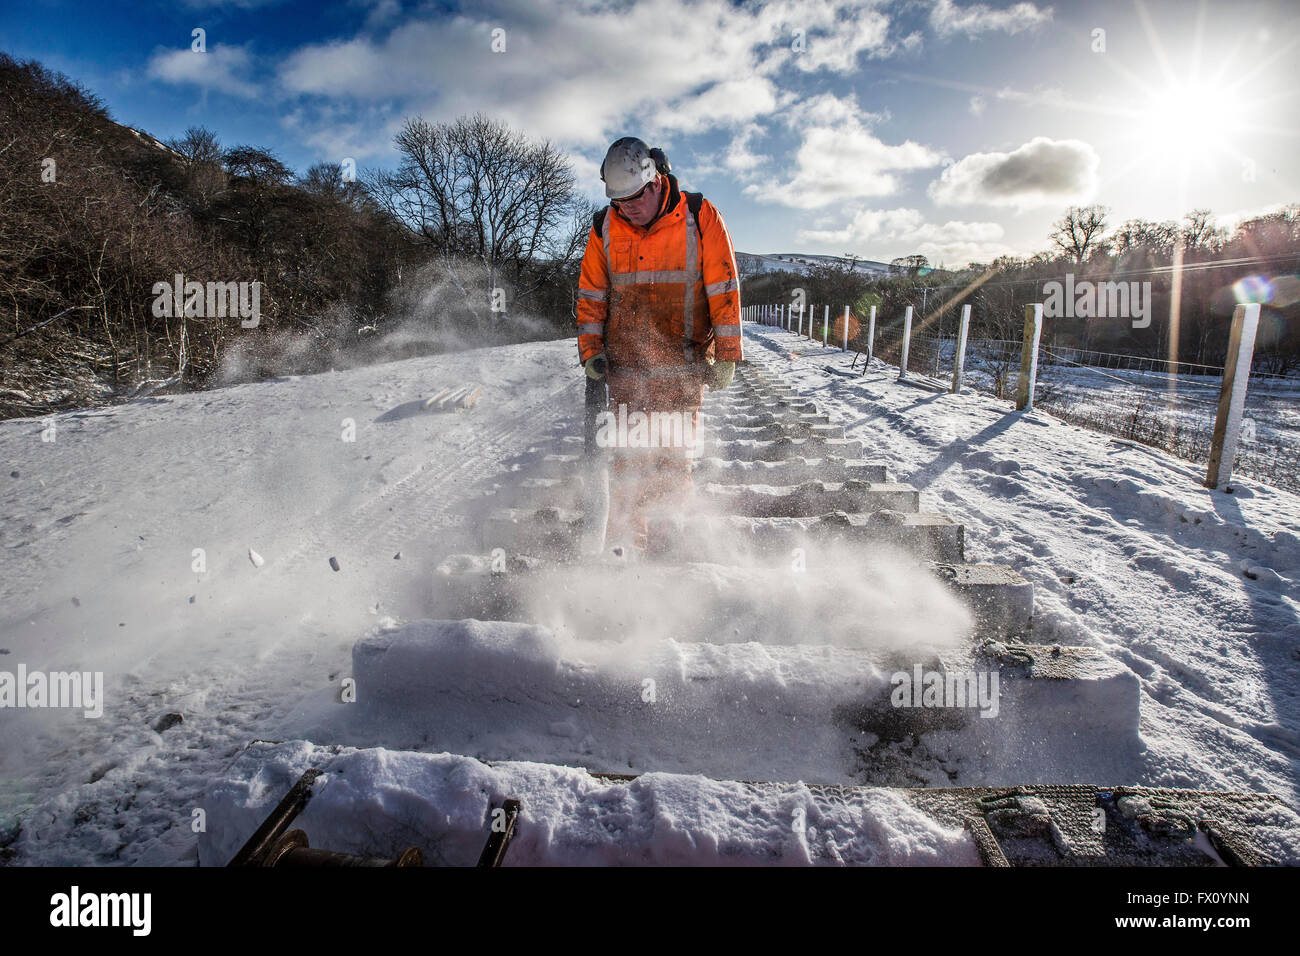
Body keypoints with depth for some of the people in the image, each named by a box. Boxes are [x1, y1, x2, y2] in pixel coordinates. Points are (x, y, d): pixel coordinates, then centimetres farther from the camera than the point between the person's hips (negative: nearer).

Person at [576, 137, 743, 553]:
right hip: (626, 365, 2)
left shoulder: (699, 217, -5)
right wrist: (591, 348, 5)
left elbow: (723, 288, -3)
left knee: (675, 456, 2)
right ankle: (623, 546, 10)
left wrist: (726, 355, -5)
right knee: (628, 458, 1)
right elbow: (591, 293, 12)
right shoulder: (605, 227, 4)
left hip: (683, 366, -2)